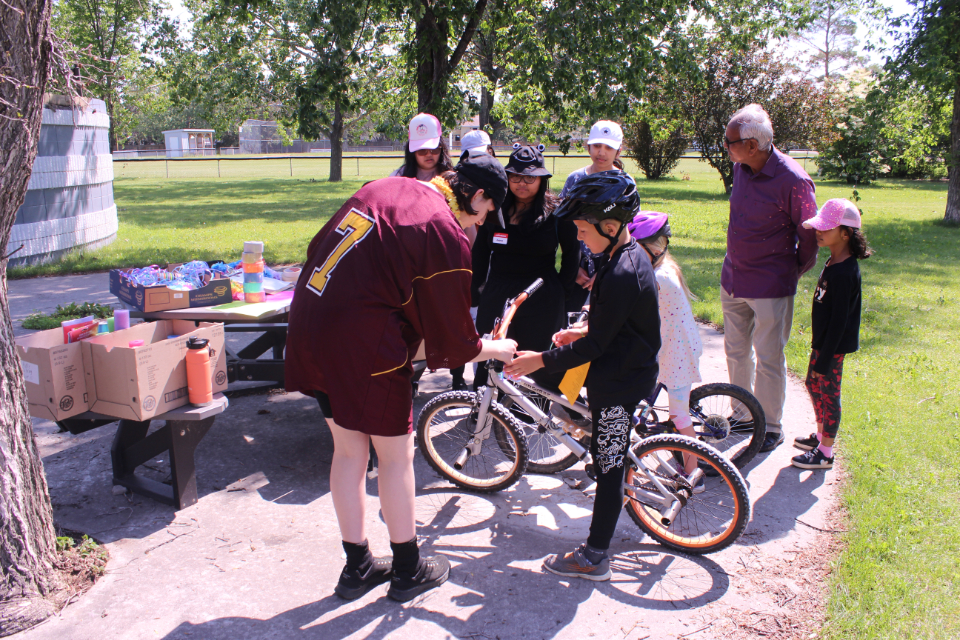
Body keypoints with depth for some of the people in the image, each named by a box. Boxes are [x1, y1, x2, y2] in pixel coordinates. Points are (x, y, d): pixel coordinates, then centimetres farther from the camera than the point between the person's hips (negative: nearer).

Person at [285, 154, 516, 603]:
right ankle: (408, 570, 27)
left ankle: (357, 567, 33)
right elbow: (453, 343, -7)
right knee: (396, 454, 10)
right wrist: (496, 349, 12)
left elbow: (319, 249, 18)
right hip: (364, 348, -8)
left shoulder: (382, 188, 10)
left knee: (349, 450, 18)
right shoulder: (447, 237, -14)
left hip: (309, 333, 8)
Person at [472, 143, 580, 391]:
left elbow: (572, 254, 7)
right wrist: (476, 295, 7)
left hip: (541, 305, -2)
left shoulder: (556, 212, -2)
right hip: (496, 301, 3)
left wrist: (561, 291, 2)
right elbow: (480, 253, 11)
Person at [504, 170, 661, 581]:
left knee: (608, 466, 0)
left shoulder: (621, 275, -28)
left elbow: (595, 345, -25)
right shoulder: (633, 255, 4)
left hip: (620, 381, -10)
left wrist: (540, 360, -19)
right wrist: (582, 331, 10)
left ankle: (594, 558, 13)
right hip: (631, 366, 10)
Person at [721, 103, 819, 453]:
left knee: (768, 359, 4)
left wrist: (793, 271, 3)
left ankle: (771, 427, 20)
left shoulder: (793, 180, -21)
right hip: (733, 280, 7)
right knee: (736, 351, 17)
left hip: (771, 286, -7)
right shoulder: (740, 168, 0)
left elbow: (810, 234, -10)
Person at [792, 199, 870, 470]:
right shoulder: (833, 262, 4)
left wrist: (824, 360, -21)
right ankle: (821, 435, 40)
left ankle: (825, 453, 17)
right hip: (823, 340, 10)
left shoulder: (844, 273, -26)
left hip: (834, 346, -10)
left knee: (829, 394, 3)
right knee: (813, 384, 22)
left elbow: (838, 321, -24)